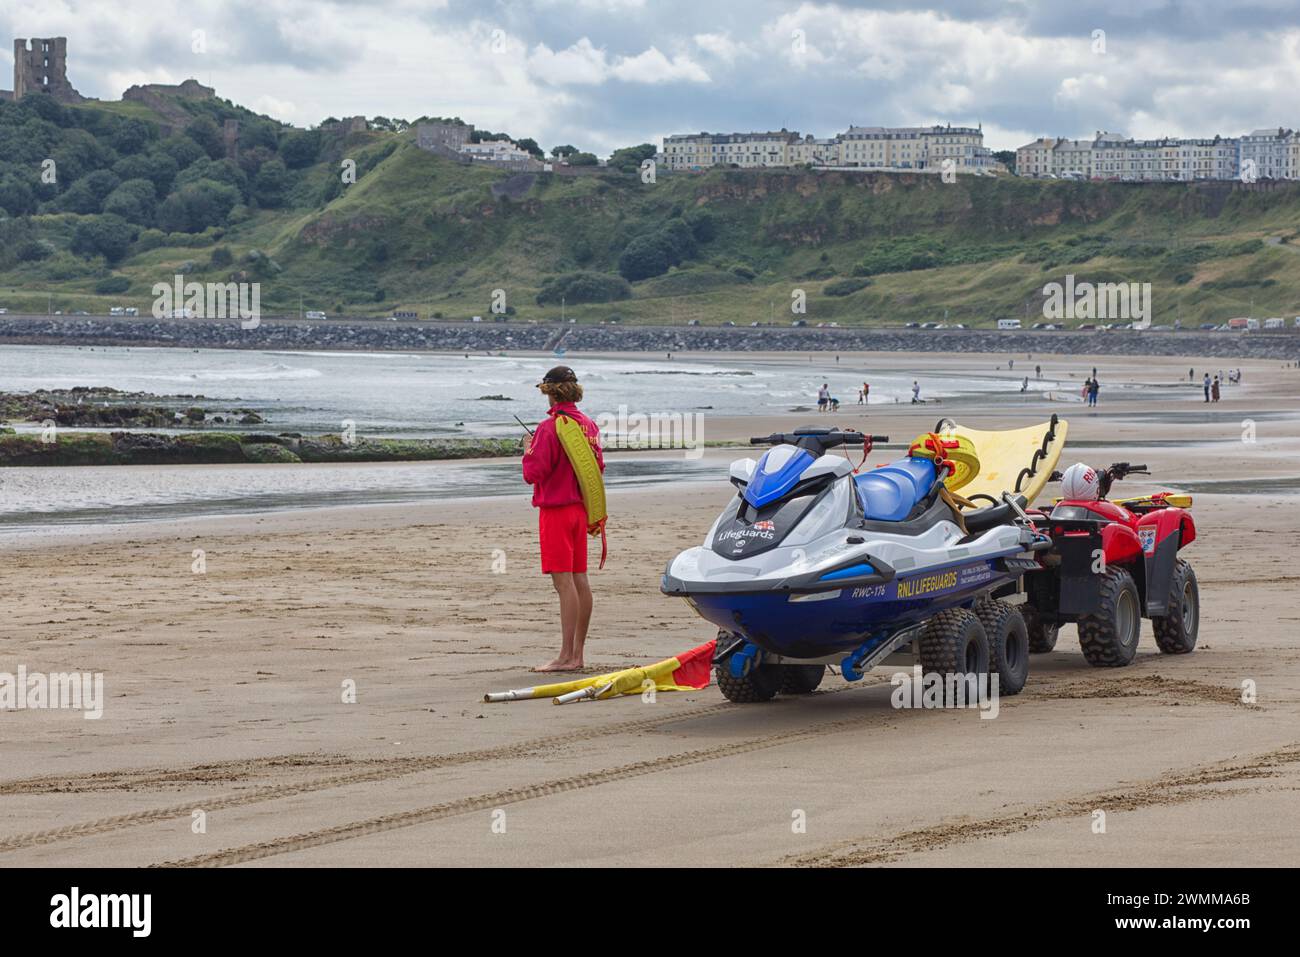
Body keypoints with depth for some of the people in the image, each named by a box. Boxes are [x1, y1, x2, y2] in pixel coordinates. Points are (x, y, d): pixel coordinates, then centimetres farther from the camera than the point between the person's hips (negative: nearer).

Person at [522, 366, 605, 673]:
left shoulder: (549, 427, -15)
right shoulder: (588, 425, 8)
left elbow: (533, 473, -17)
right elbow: (599, 466, 16)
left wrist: (528, 450, 1)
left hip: (556, 509, -8)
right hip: (580, 507, 8)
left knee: (564, 581, -9)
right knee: (579, 579, 10)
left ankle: (566, 657, -11)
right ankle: (577, 653, 15)